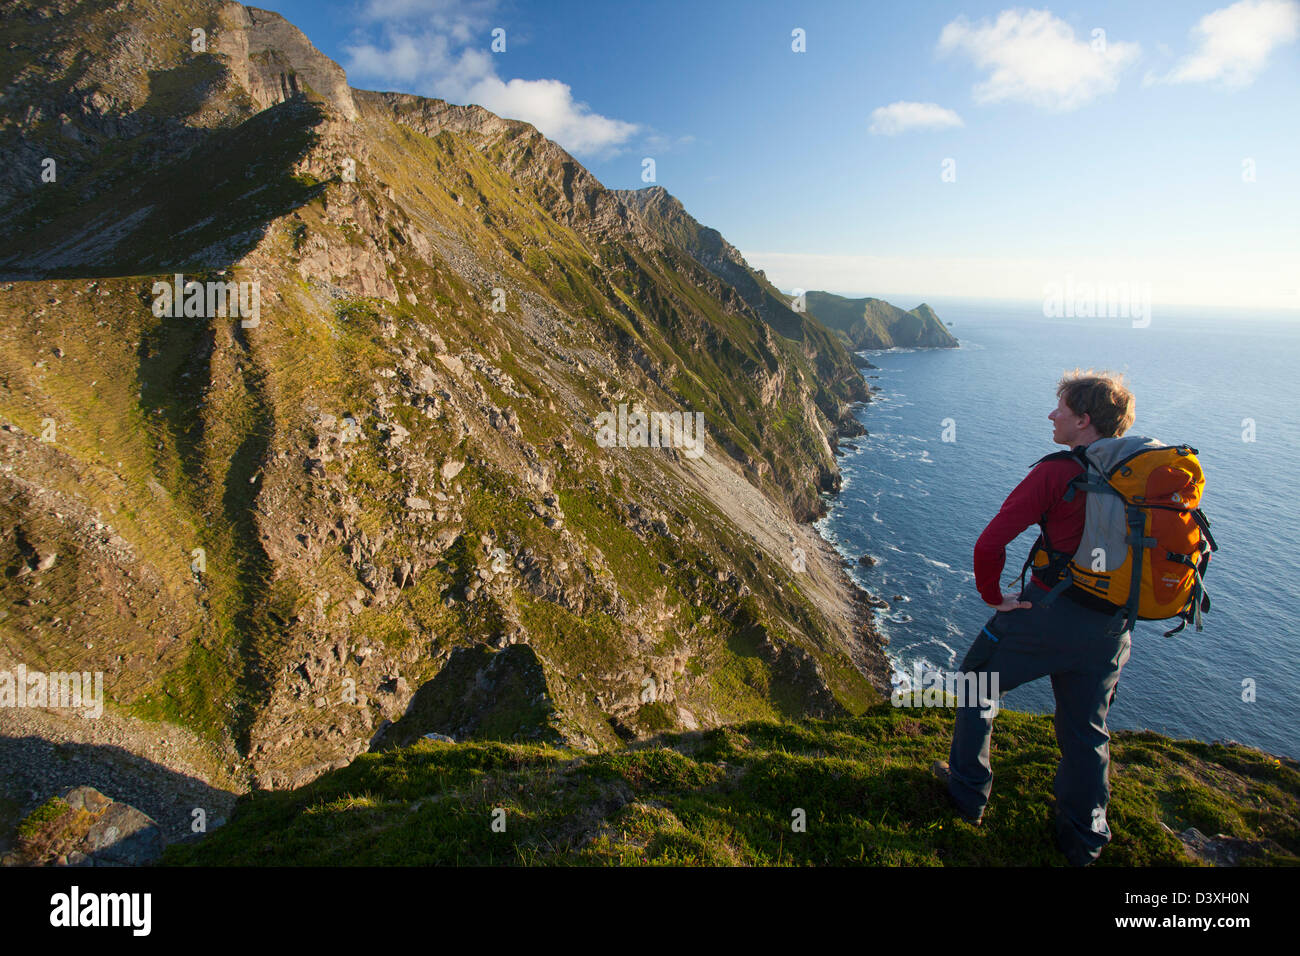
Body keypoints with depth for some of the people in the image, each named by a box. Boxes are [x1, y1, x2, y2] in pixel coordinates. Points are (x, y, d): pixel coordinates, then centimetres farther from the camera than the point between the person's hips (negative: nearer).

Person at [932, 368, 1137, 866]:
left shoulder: (1056, 472, -16)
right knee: (1086, 731, 21)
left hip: (1049, 614, -6)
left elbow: (990, 544, -22)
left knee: (976, 683, 18)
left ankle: (968, 792, 28)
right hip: (1112, 629, 6)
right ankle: (1083, 841, 36)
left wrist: (993, 596, -5)